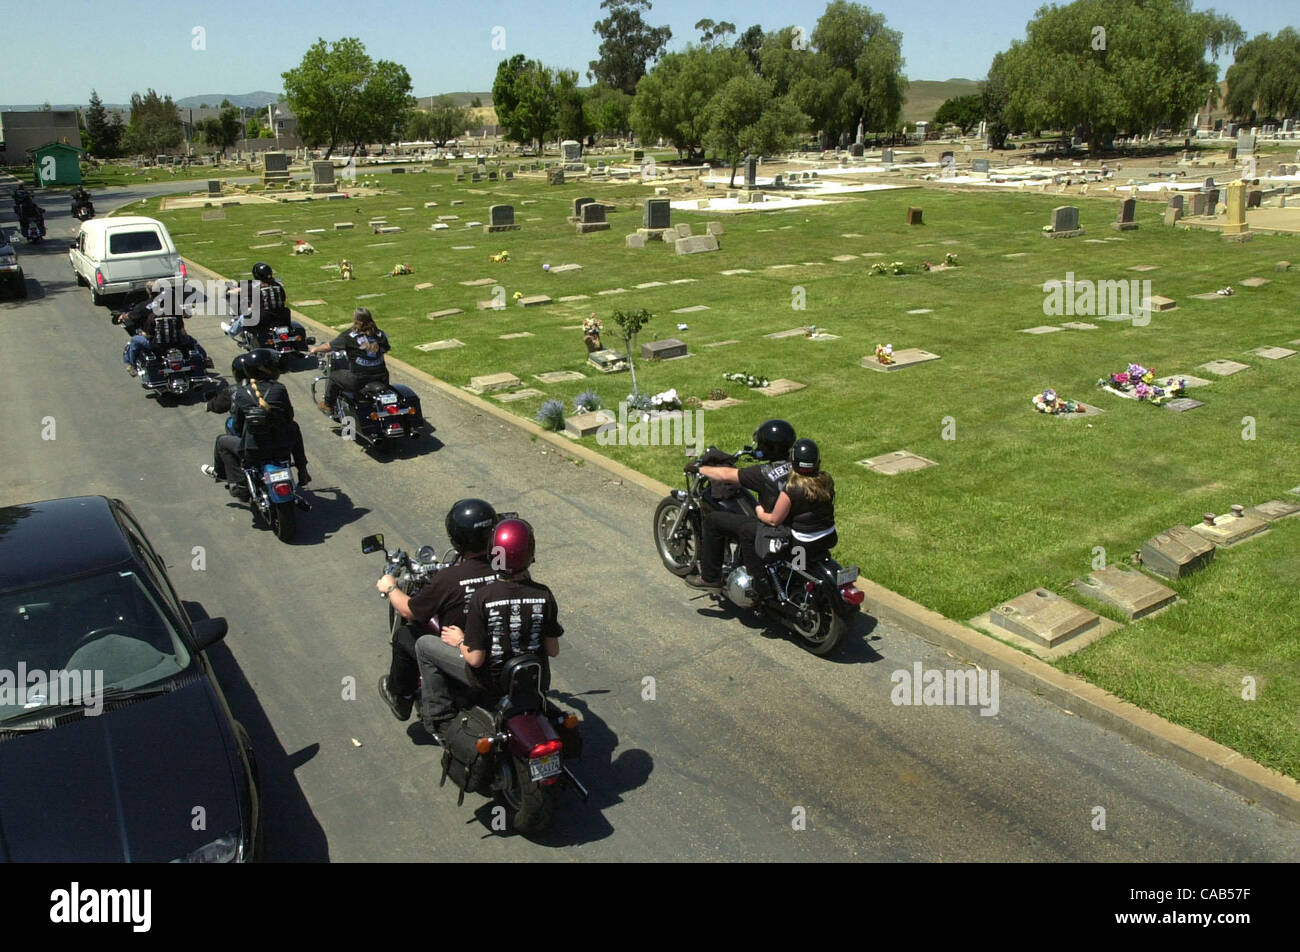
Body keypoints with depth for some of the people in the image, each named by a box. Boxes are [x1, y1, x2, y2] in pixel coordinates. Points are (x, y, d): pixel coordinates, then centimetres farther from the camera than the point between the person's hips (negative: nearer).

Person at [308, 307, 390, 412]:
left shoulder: (349, 335, -7)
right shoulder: (380, 334, 3)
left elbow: (329, 346, 1)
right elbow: (387, 349, 18)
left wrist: (315, 349, 21)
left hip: (358, 380, -3)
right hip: (381, 379, 3)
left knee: (334, 375, 24)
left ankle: (328, 405, 39)